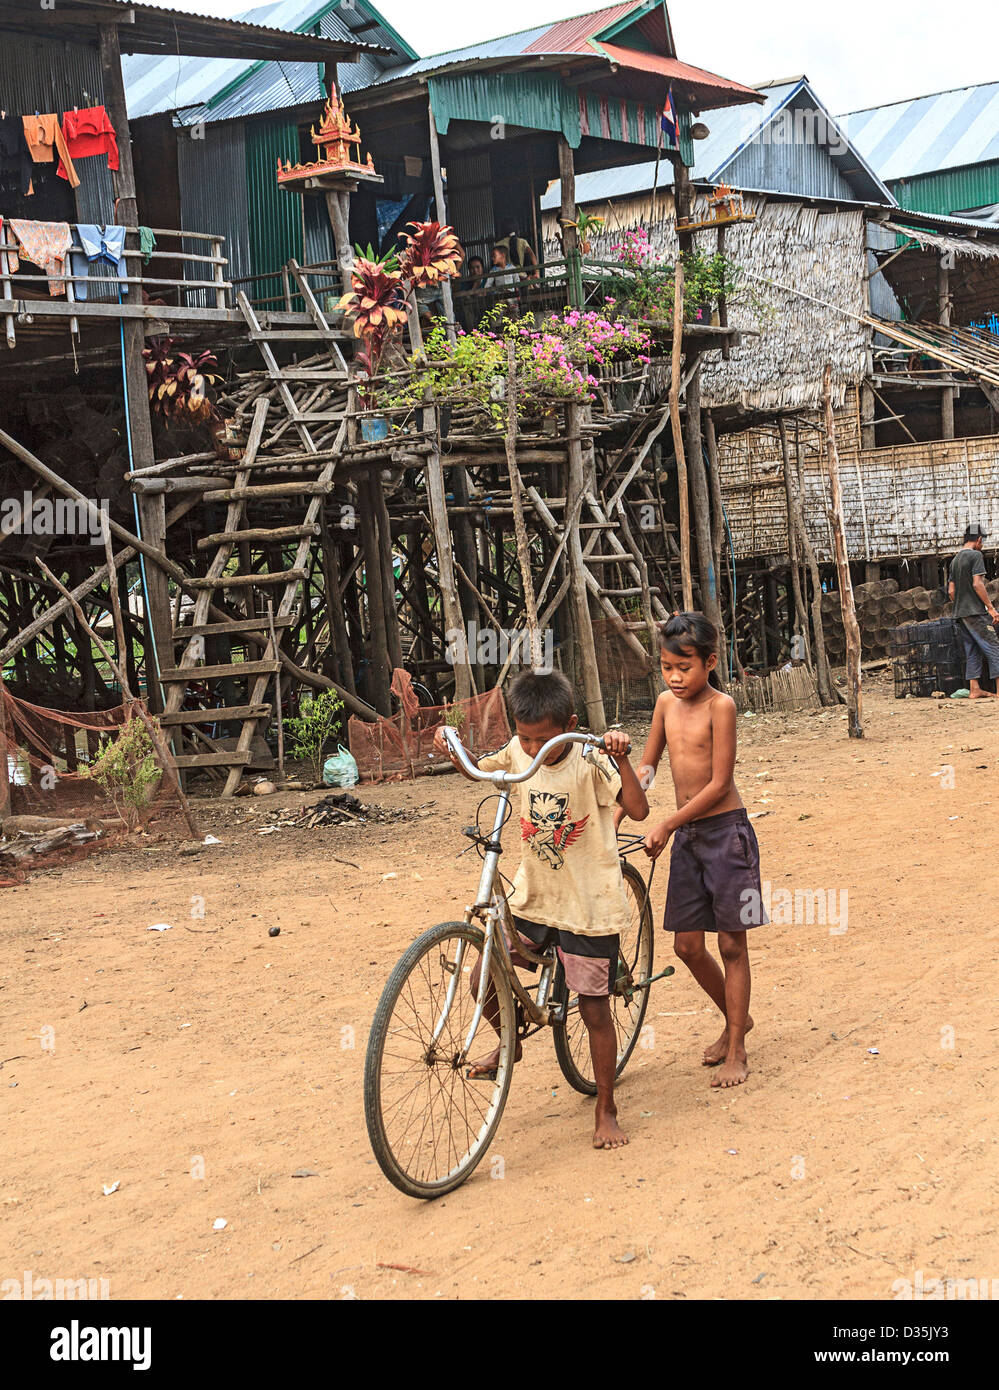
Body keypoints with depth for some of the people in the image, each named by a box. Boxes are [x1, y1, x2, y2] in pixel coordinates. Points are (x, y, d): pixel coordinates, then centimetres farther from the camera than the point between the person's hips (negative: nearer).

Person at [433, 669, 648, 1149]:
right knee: (485, 981, 0)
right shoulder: (518, 752, -4)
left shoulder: (590, 760, -17)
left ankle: (606, 1111, 20)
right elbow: (477, 769, 16)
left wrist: (621, 759, -38)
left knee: (593, 1010, 3)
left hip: (589, 906, -5)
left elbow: (638, 810, -26)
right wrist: (452, 748, -4)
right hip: (532, 898, 5)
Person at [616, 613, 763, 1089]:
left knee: (731, 943, 2)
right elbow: (647, 767, 16)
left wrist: (666, 826, -15)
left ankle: (736, 1050, 11)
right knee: (687, 945, 9)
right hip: (686, 836, 6)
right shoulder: (666, 703, 5)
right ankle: (736, 1019, 32)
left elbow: (719, 785, -17)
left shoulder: (720, 705, -14)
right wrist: (616, 816, 6)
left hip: (725, 832, -6)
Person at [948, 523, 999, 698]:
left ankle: (975, 689, 5)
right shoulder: (975, 555, -8)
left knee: (972, 651, 8)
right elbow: (977, 584, -16)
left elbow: (951, 591, 17)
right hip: (975, 612, -8)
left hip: (960, 613, 8)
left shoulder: (955, 560, 17)